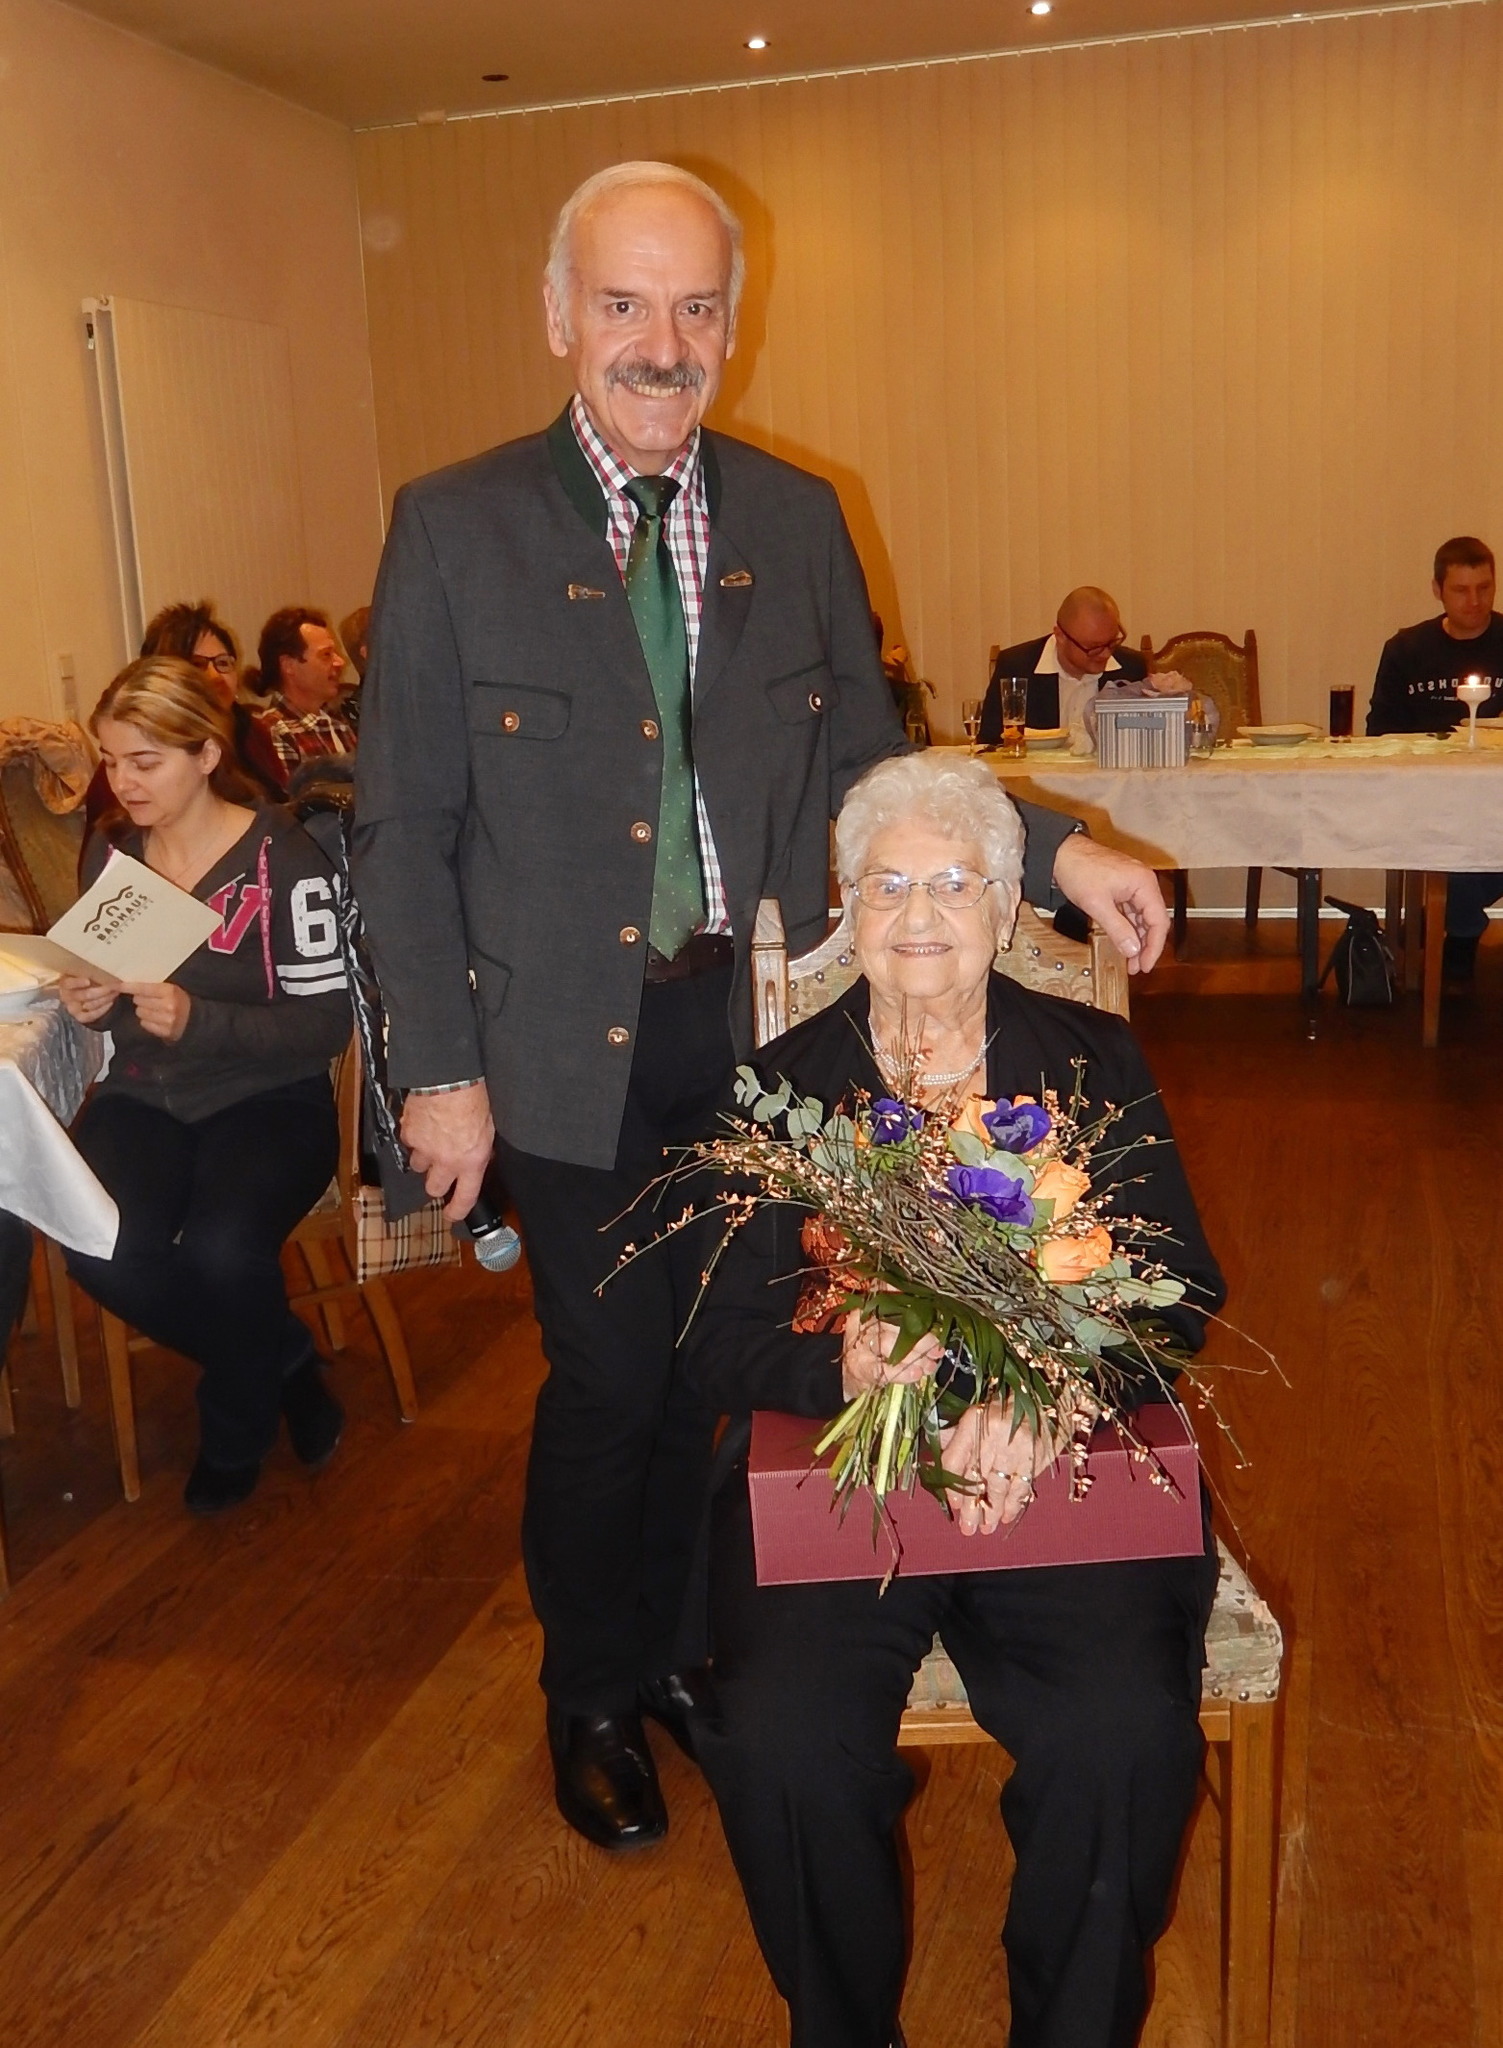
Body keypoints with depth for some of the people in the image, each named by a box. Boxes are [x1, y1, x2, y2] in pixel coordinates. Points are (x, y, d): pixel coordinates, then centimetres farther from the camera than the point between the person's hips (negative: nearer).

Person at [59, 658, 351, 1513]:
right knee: (103, 1255, -25)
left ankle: (237, 1430, 4)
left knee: (221, 1249, -32)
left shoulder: (282, 856, -11)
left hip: (267, 1099, -4)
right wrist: (91, 1003, -5)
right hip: (145, 1098, 5)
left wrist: (197, 1021, -25)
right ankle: (284, 1360, 4)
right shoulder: (108, 852, 6)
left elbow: (326, 1023, -12)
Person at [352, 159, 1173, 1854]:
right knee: (607, 1380, 6)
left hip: (752, 1026, 3)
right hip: (569, 1048, -3)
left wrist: (1056, 852, -6)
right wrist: (438, 1070, -8)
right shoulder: (452, 528, -6)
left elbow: (864, 768, 8)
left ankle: (679, 1642, 41)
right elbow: (402, 827, -5)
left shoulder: (797, 520, 4)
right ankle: (591, 1693, 34)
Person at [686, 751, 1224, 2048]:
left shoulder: (1096, 1066, 10)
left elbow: (1179, 1291, 2)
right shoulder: (780, 1087, 8)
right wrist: (842, 1371, -20)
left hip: (1060, 1482, 0)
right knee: (782, 1740, -24)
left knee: (1127, 1735, -25)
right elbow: (723, 1341, 3)